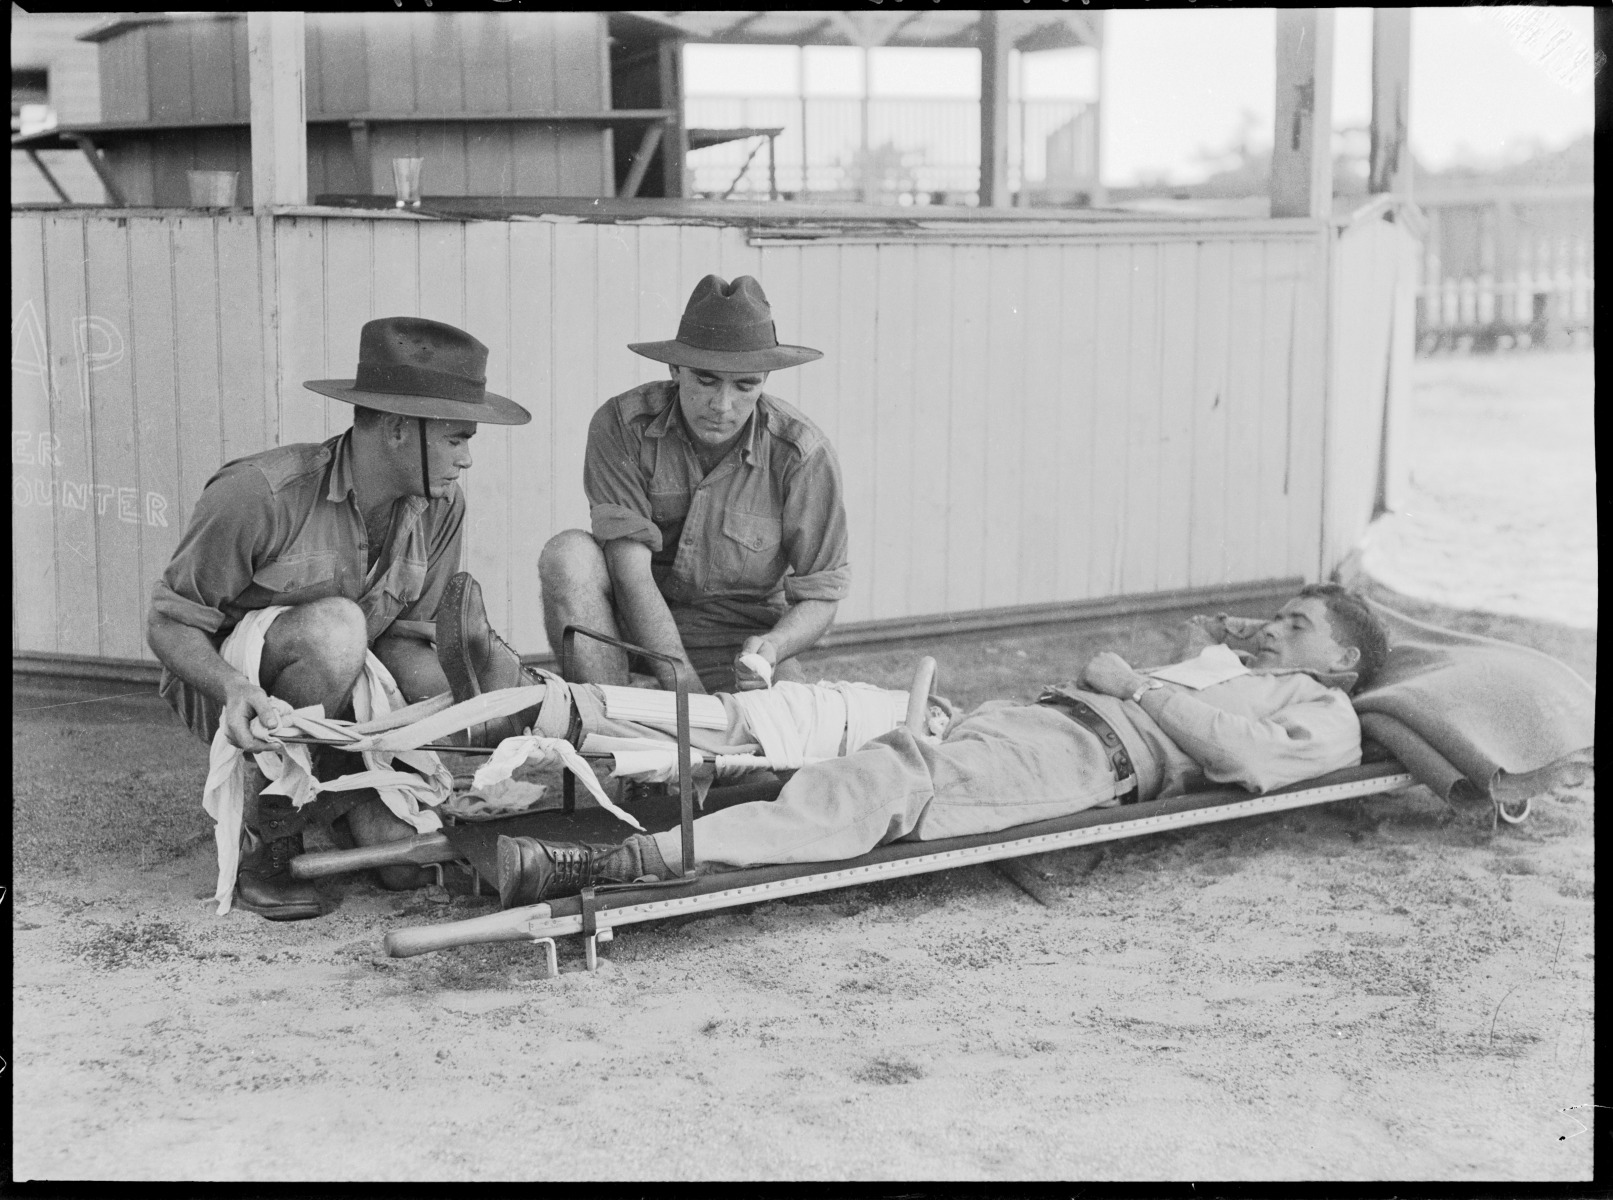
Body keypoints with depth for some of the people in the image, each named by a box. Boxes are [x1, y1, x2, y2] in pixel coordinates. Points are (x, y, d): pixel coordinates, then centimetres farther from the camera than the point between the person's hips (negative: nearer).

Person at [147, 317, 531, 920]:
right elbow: (168, 625, -18)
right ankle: (263, 839, -18)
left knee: (408, 863, -16)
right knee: (337, 627, -37)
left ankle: (329, 788, 20)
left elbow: (404, 638, -2)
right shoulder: (257, 493, -26)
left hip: (344, 691, 5)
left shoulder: (440, 506, -9)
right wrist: (234, 689, -38)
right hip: (224, 682, -5)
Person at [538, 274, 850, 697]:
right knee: (568, 553, -28)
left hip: (742, 641, 0)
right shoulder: (622, 426, -15)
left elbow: (819, 596, -7)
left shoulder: (802, 454, -14)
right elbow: (631, 572, -22)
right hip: (634, 633, 0)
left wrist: (773, 645, -31)